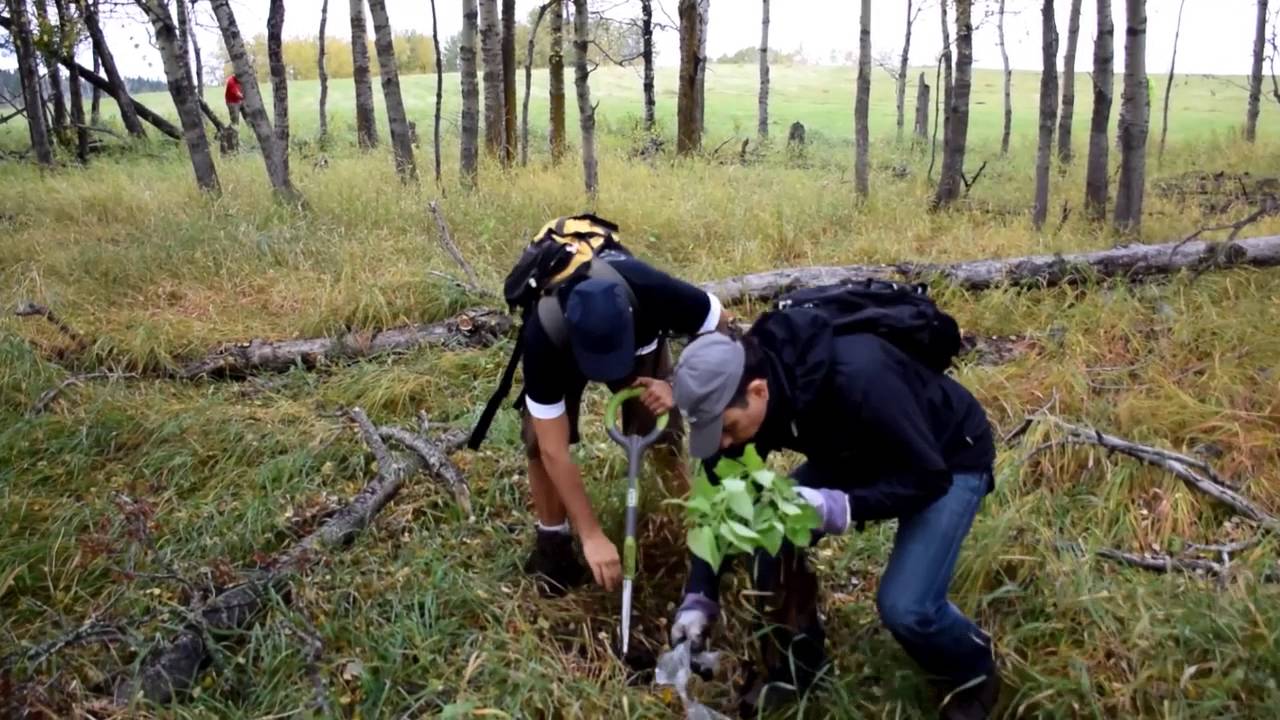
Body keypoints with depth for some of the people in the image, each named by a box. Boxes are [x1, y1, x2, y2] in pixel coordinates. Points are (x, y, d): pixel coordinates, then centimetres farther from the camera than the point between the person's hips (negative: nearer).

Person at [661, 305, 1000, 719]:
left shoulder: (858, 379, -41)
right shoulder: (743, 396, -20)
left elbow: (927, 477, -31)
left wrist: (842, 507, -41)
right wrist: (699, 597, -15)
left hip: (950, 460, -6)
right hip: (862, 453, 6)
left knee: (904, 605, -21)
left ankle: (972, 676, 13)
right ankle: (796, 666, 12)